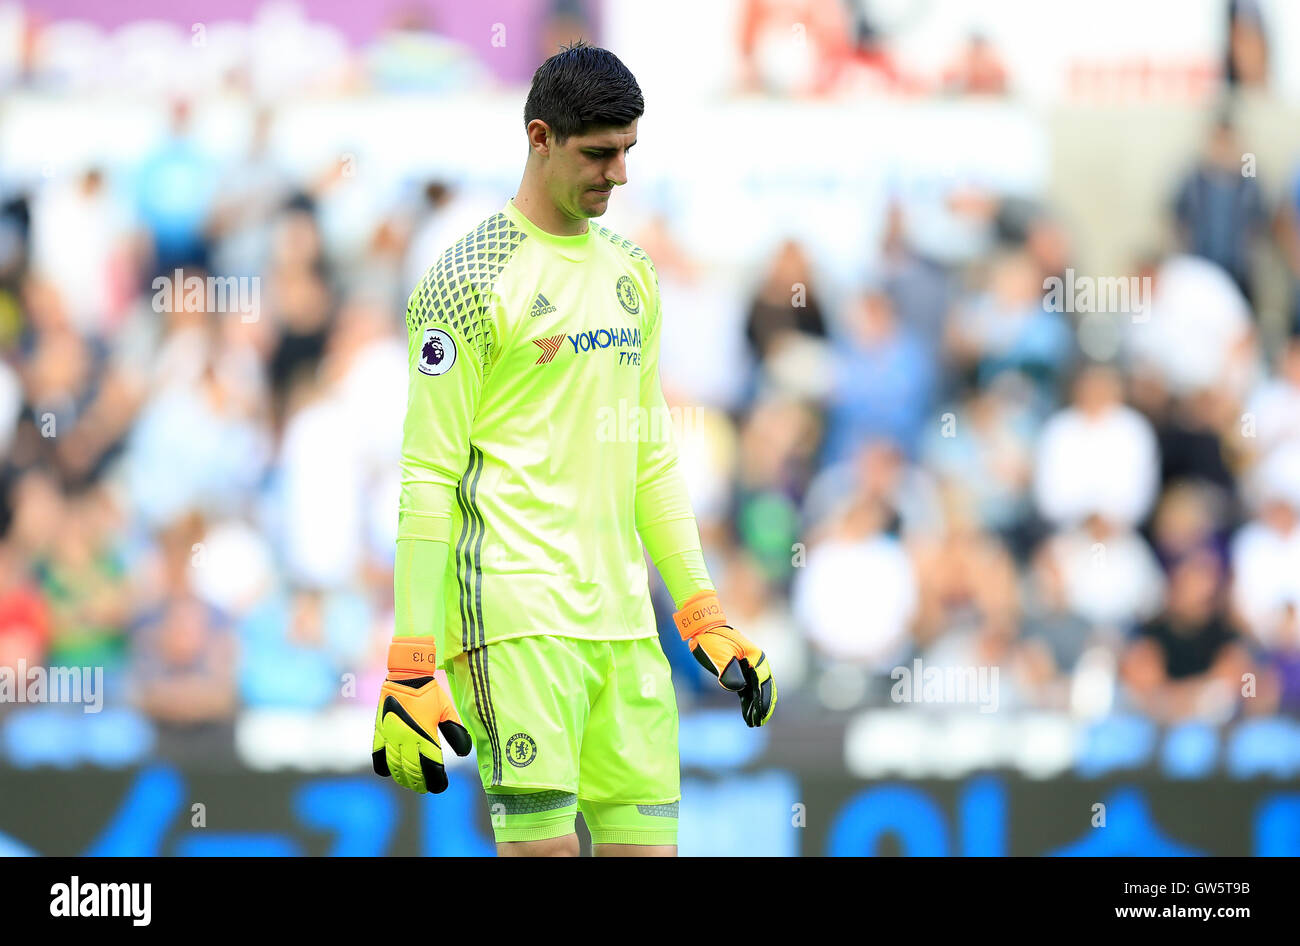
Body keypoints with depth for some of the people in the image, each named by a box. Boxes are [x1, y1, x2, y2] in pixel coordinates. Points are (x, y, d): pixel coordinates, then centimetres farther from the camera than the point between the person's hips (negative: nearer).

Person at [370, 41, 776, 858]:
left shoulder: (631, 274, 17)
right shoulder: (471, 279, -6)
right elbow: (429, 477, -9)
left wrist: (705, 617, 17)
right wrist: (410, 669, -14)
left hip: (623, 621, 7)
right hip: (516, 617, -7)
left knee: (649, 841, 1)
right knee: (543, 845, -14)